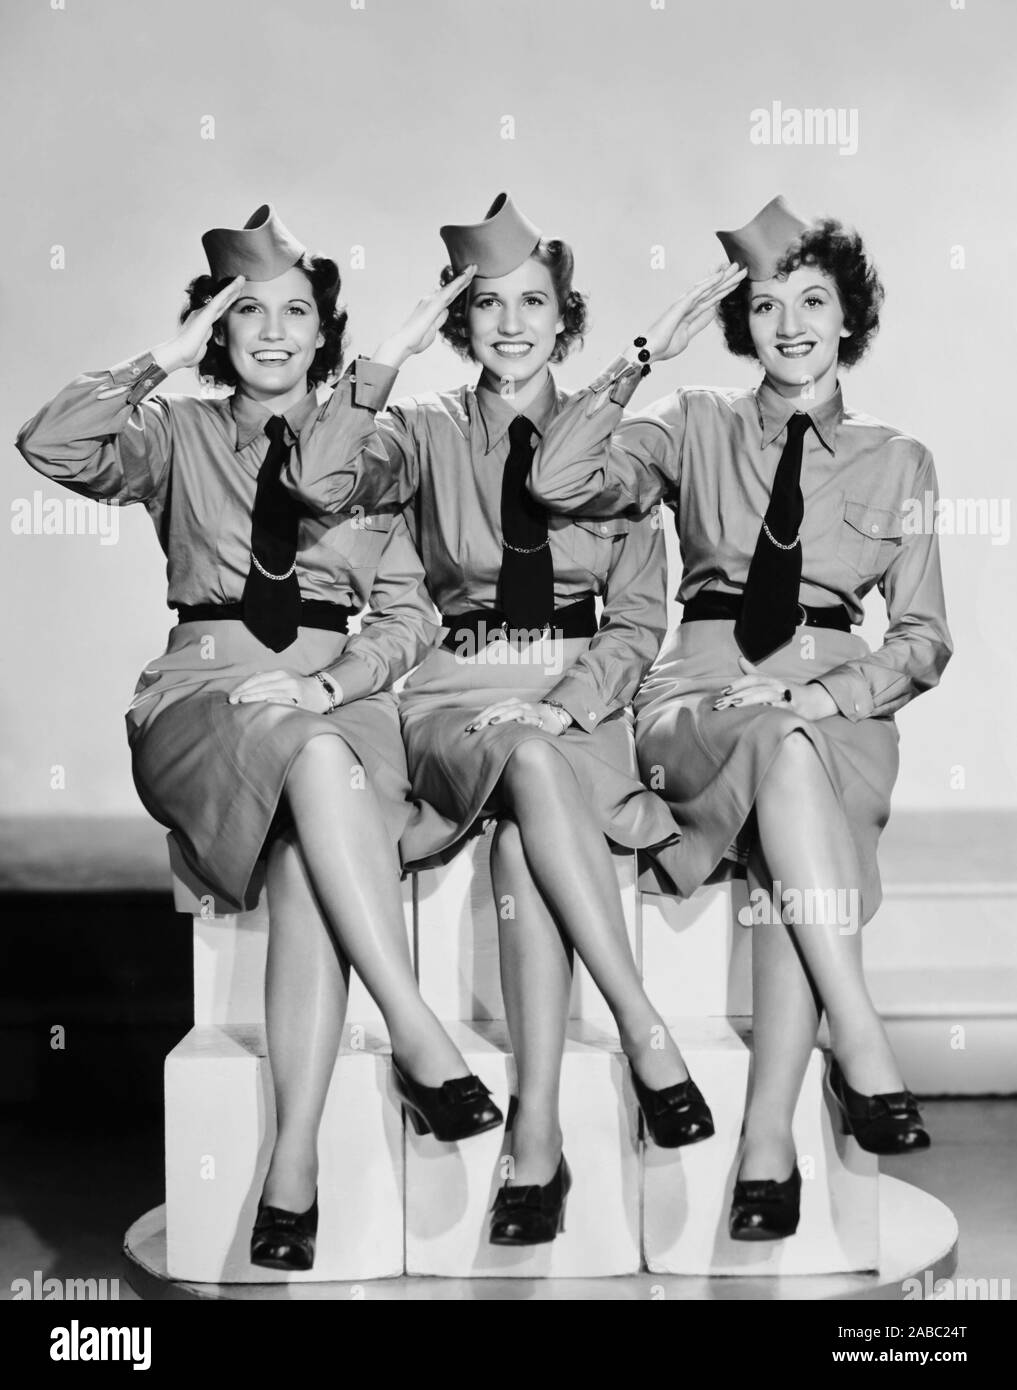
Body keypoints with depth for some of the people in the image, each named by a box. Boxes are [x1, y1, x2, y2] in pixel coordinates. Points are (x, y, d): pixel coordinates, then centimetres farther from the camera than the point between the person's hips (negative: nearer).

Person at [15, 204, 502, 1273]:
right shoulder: (180, 439, 15)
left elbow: (409, 613, 8)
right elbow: (50, 446, -6)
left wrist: (328, 681, -10)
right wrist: (166, 362, -4)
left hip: (337, 699, 1)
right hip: (205, 699, -1)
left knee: (307, 861, -33)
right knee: (318, 762, -37)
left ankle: (294, 1161, -34)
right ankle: (418, 1034, -36)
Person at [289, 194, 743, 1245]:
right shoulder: (429, 433, 10)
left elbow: (639, 621, 8)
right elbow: (324, 483, -12)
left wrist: (567, 702, -11)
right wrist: (392, 352, -9)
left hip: (579, 699, 0)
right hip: (459, 698, 0)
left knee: (522, 838, -34)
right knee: (530, 765, -37)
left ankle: (537, 1138, -34)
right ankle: (646, 1033, -35)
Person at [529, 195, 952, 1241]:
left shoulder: (899, 462, 15)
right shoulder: (697, 429, 13)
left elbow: (923, 639, 9)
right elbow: (558, 482, -4)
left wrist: (822, 693, -9)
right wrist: (644, 355, -5)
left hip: (839, 713, 1)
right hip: (702, 704, -1)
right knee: (784, 752, -37)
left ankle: (767, 1143, -36)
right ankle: (862, 1044, -37)